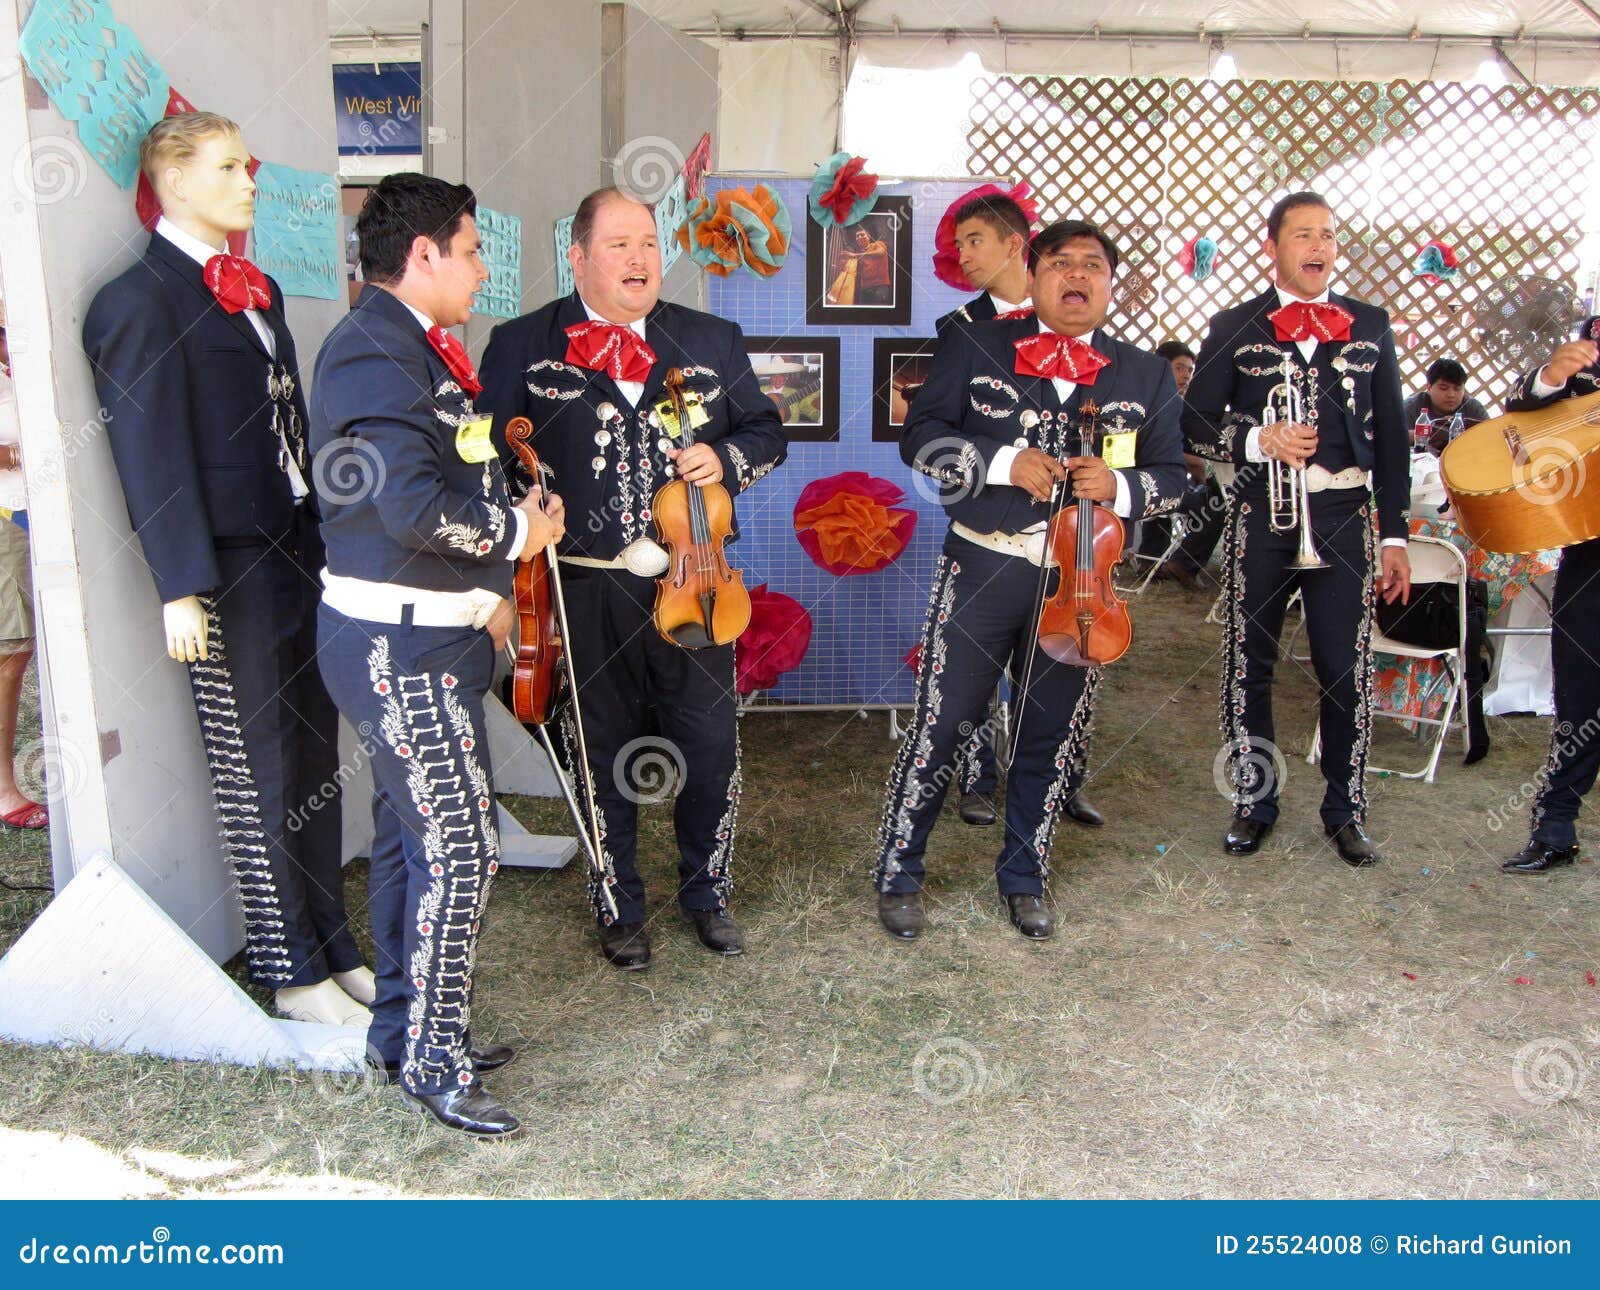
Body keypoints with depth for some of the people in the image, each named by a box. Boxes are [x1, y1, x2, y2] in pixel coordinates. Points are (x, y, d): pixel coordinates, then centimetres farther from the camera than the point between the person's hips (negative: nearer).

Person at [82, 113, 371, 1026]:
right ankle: (295, 976, 15)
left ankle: (335, 948, 26)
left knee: (315, 762, 13)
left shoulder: (257, 291, 17)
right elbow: (151, 455, -13)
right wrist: (182, 588, -17)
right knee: (259, 777, 2)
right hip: (229, 574, -8)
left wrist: (325, 545, 16)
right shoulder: (140, 302, -8)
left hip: (298, 560, 8)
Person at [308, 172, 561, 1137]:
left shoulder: (411, 347, 16)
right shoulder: (375, 351, -17)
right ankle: (433, 1060, 8)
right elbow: (416, 504, -29)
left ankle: (405, 1028, 30)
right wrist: (517, 533, -13)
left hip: (426, 638, 11)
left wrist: (487, 591, 12)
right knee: (460, 847, -6)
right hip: (400, 647, -11)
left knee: (412, 836, 17)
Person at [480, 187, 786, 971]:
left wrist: (727, 459, -6)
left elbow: (765, 431, 16)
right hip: (585, 594, -2)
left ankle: (707, 894, 30)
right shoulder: (522, 346, 3)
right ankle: (620, 910, 28)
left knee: (712, 752, 7)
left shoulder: (712, 341, 10)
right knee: (604, 757, 9)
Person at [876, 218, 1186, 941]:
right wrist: (1005, 461, -17)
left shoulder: (1146, 375, 9)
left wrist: (1119, 486, -12)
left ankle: (1023, 879, 31)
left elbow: (1170, 476, 10)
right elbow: (920, 437, -3)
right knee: (940, 726, 2)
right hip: (983, 569, -2)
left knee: (1051, 739, 12)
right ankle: (899, 874, 20)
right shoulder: (974, 350, 3)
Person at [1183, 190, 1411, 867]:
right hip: (1260, 513, -1)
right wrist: (1258, 439, -17)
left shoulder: (1371, 324, 11)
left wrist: (1395, 533, 7)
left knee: (1346, 670, 1)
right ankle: (1254, 800, 20)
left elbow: (1391, 434, 11)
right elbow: (1196, 422, 2)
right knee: (1248, 665, 5)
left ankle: (1346, 809, 16)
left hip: (1344, 514, 1)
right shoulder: (1234, 327, 5)